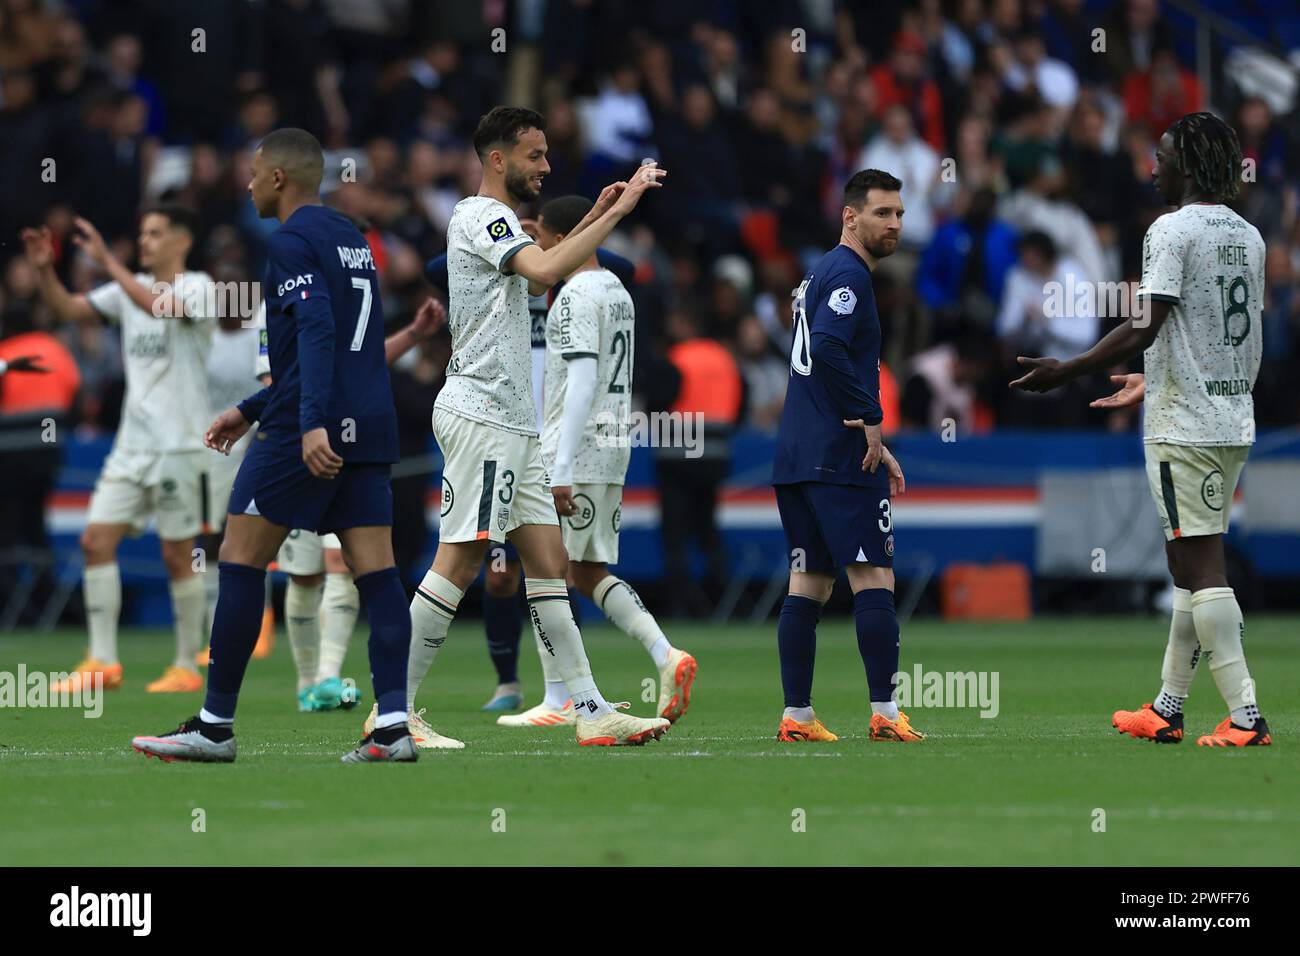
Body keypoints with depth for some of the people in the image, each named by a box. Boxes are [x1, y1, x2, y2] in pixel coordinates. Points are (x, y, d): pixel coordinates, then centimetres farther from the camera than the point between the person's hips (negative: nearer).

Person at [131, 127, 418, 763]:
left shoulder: (294, 241, -7)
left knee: (241, 560, 0)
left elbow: (316, 331, -20)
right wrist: (252, 411, 31)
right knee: (375, 569, 0)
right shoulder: (350, 237, 21)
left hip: (310, 432, -8)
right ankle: (392, 725, -10)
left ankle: (216, 726, 1)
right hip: (370, 426, 8)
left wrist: (312, 423, -29)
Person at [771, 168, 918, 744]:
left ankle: (797, 717, 6)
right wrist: (869, 420, -17)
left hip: (796, 458, 10)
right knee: (873, 579, -7)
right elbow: (829, 349, -25)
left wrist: (874, 447, 22)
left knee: (809, 584, 8)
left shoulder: (821, 274, 22)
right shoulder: (848, 275, -10)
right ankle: (885, 713, -9)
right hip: (840, 459, -10)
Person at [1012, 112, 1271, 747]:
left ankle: (1244, 716, -14)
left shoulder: (1173, 230, -12)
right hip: (1234, 420, 8)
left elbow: (1145, 328, -20)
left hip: (1184, 426, -8)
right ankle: (1166, 709, 20)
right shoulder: (1247, 236, 13)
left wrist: (1065, 372, -13)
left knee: (1201, 564, -9)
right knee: (1189, 563, 15)